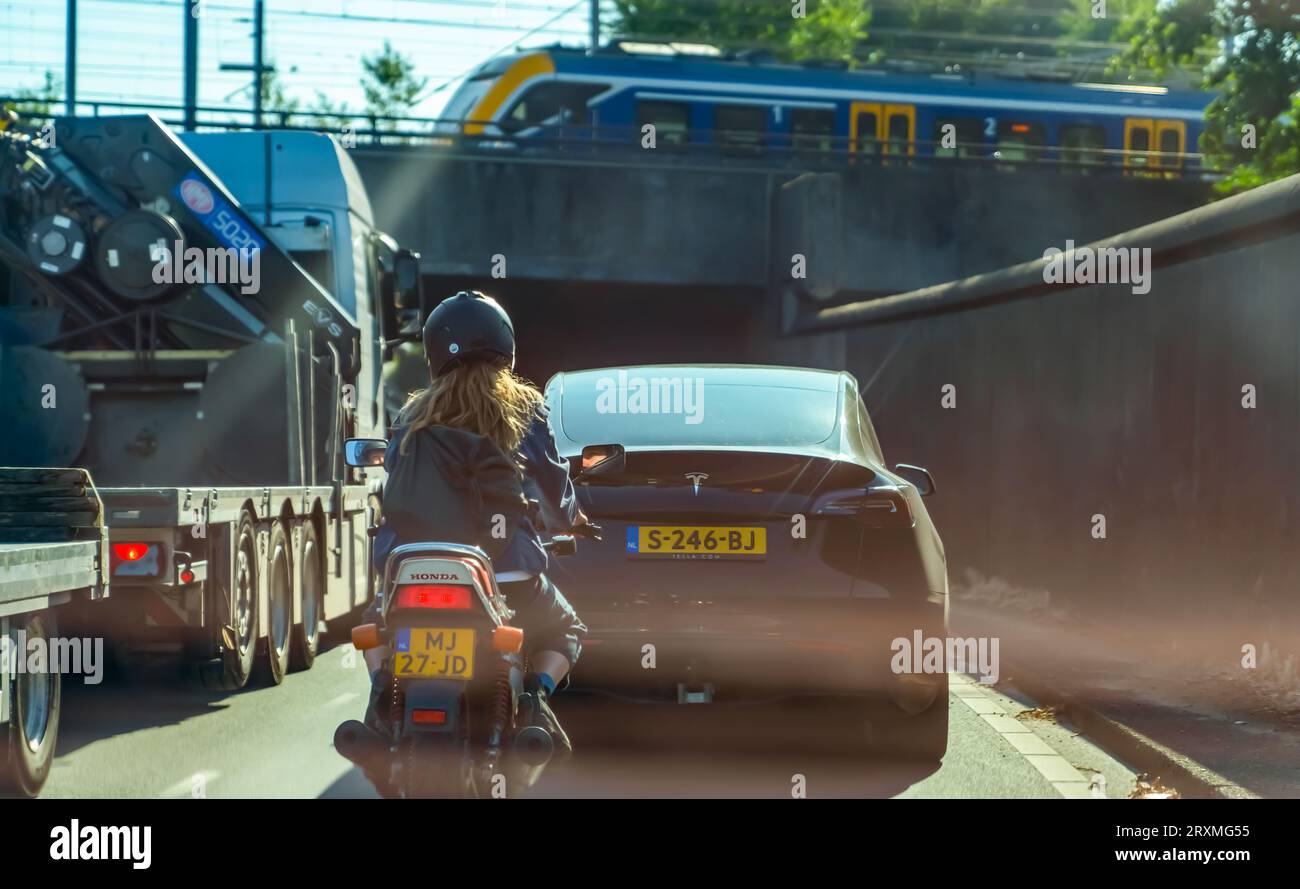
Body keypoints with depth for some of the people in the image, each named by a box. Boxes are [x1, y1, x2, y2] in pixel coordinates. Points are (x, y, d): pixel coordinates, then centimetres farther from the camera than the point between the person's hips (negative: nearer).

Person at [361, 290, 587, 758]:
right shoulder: (524, 411, 3)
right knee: (565, 632, 29)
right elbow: (557, 498, 7)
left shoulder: (414, 417, 8)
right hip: (509, 572, -1)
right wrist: (568, 517, 32)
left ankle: (382, 687, 2)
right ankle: (537, 691, -5)